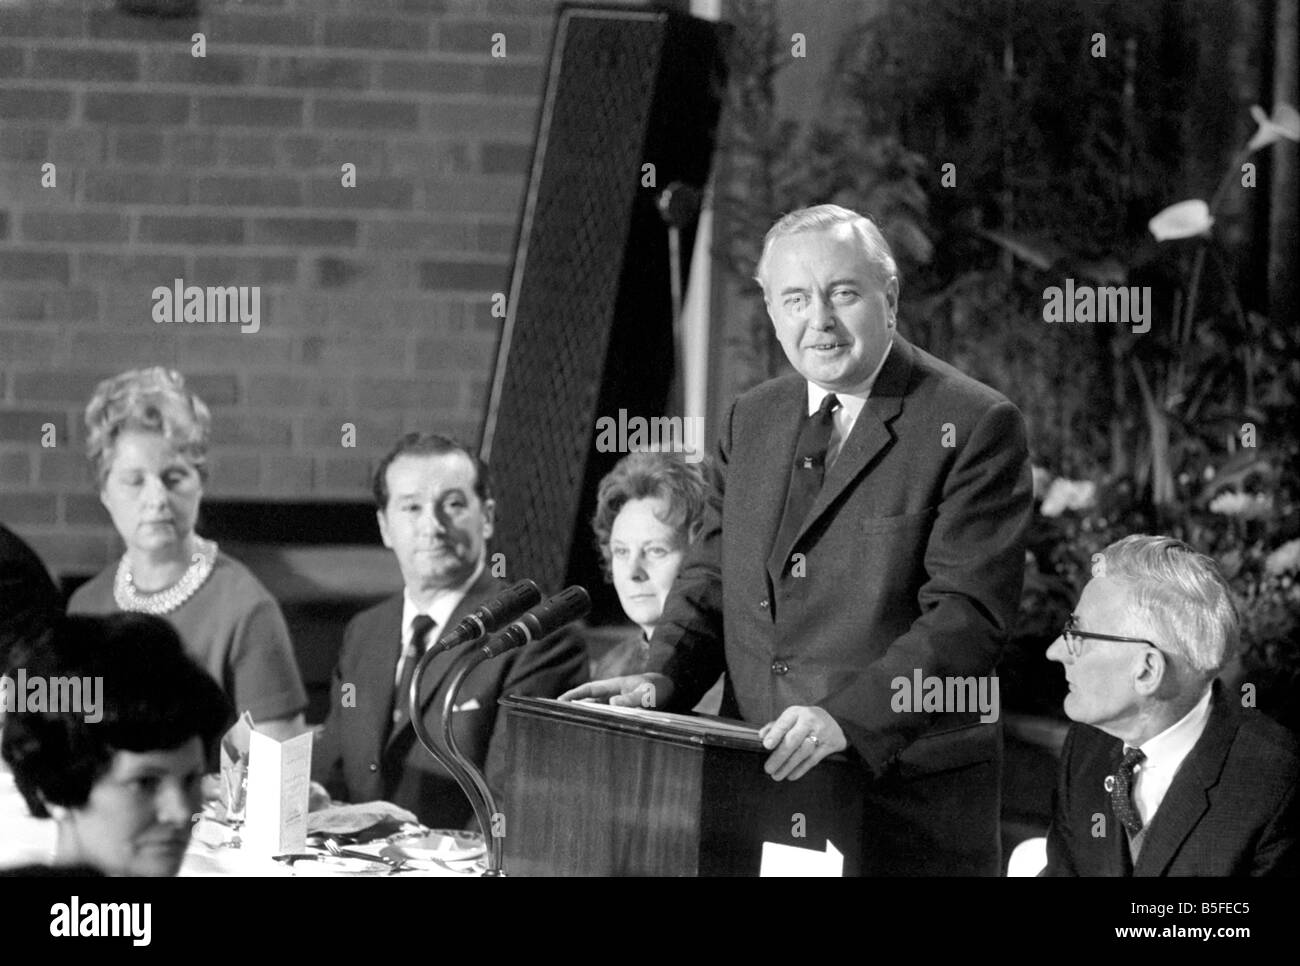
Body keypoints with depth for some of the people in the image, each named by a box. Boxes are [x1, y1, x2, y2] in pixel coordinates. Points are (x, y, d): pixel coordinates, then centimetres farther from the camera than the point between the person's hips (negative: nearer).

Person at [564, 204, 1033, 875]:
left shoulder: (975, 427, -8)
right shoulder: (749, 422, 13)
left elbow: (967, 614, -16)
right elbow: (710, 580, 16)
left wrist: (849, 717, -27)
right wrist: (662, 678, -5)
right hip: (756, 783, 5)